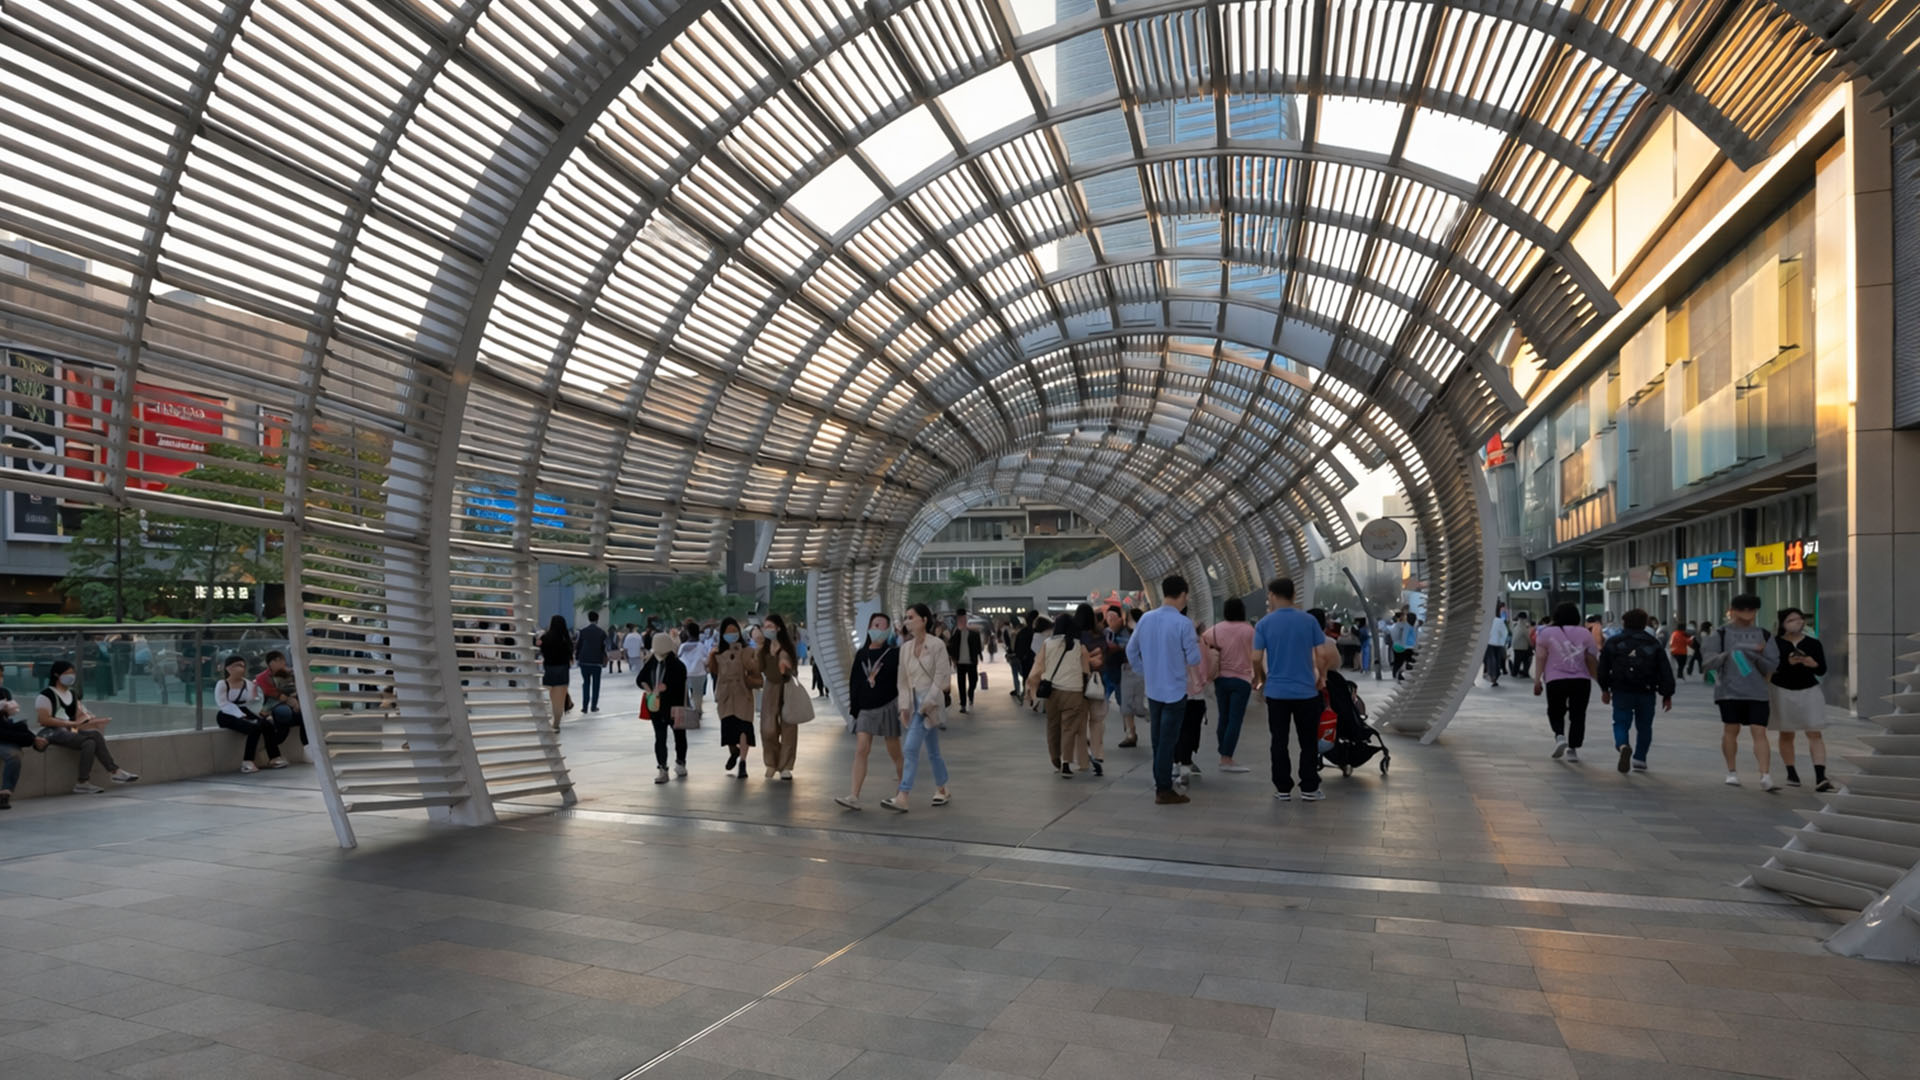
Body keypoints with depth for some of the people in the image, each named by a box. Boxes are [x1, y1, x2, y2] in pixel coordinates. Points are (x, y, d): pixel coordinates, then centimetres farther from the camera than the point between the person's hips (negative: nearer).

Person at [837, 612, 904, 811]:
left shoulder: (894, 653, -5)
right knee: (860, 751, -7)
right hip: (866, 710, 3)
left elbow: (902, 680, -4)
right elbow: (854, 681, 8)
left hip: (888, 707, -3)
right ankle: (854, 796, -9)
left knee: (894, 752, 10)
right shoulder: (861, 654, 6)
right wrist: (855, 708, 4)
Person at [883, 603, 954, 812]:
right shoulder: (906, 647, 8)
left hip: (930, 703, -6)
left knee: (911, 748, -13)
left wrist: (927, 702, -15)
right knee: (932, 751, 15)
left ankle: (902, 798, -13)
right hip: (914, 703, 6)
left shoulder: (936, 645, -9)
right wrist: (904, 706, 1)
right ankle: (941, 790, 29)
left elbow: (942, 677, -12)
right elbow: (902, 680, 10)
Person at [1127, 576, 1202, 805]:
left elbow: (1131, 650, 8)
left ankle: (1160, 783, 28)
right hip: (1175, 690, -6)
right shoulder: (1183, 623, -17)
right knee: (1168, 740, 0)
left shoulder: (1146, 618, 1)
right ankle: (1164, 791, 5)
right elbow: (1194, 659, -12)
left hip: (1152, 690, 6)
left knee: (1157, 738, 17)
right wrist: (1196, 643, 6)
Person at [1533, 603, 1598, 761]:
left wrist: (1537, 680, -4)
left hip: (1555, 681, -1)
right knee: (1577, 715, 9)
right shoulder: (1586, 633, 7)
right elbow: (1592, 660, 3)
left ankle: (1560, 736, -10)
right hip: (1581, 681, 1)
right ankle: (1573, 749, 7)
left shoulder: (1546, 633, 3)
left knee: (1555, 712, 14)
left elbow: (1541, 658, -3)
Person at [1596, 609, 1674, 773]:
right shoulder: (1653, 643, 4)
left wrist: (1605, 689, 19)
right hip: (1647, 692, 1)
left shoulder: (1613, 642, 3)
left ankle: (1623, 746, -25)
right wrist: (1667, 695, 6)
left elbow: (1602, 668, 6)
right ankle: (1639, 759, 13)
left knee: (1621, 723, 4)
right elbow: (1665, 670, 1)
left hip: (1621, 692, -1)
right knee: (1644, 727, 15)